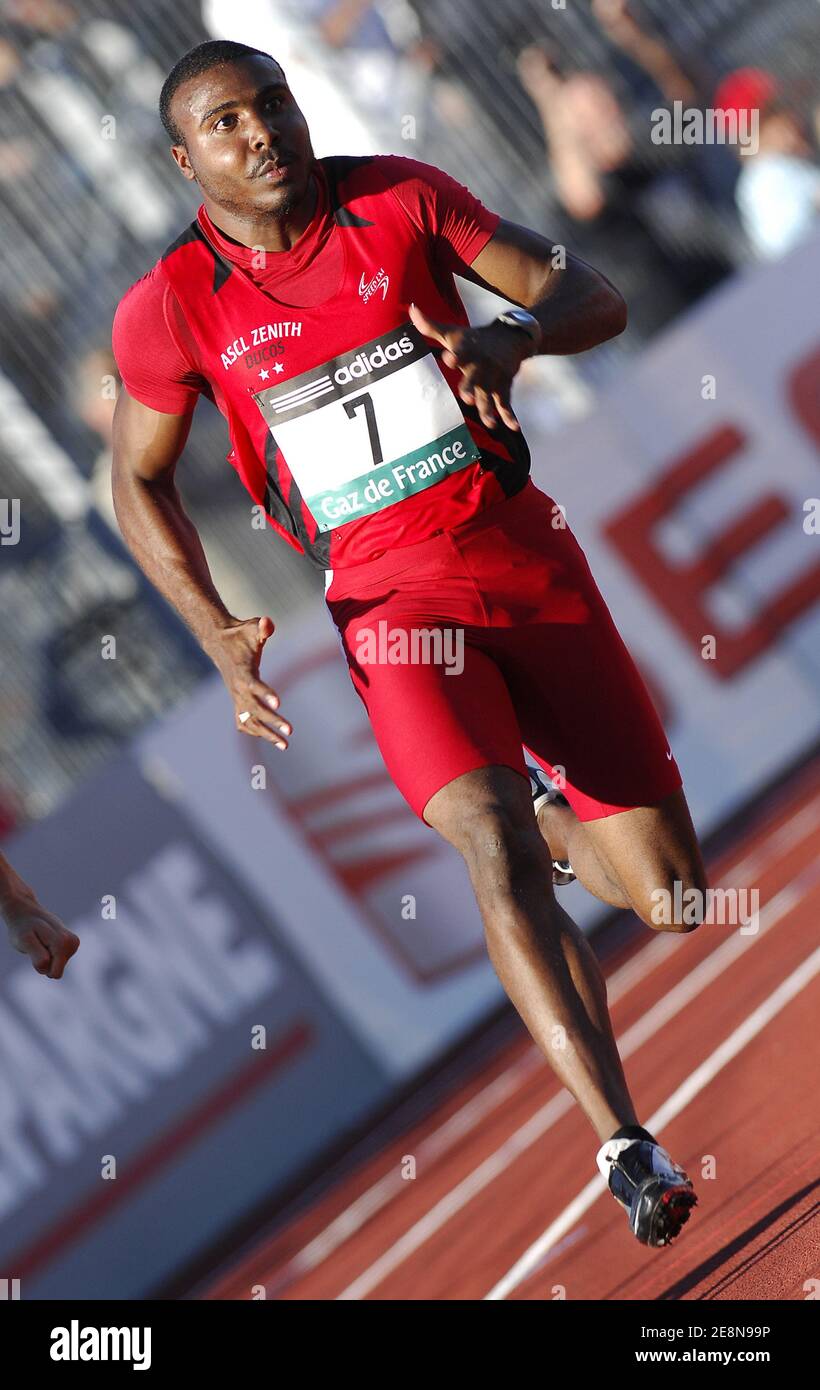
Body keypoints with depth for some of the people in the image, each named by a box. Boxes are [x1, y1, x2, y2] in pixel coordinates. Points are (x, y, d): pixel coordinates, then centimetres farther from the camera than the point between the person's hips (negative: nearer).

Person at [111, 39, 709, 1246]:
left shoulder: (400, 198, 0)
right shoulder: (172, 307, -3)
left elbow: (595, 299, -1)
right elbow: (140, 480, 9)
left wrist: (511, 336, -24)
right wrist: (219, 637, -4)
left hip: (528, 556, 2)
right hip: (390, 604, -2)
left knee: (673, 893, 5)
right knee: (495, 850, -28)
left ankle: (557, 817, 42)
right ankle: (624, 1146, -31)